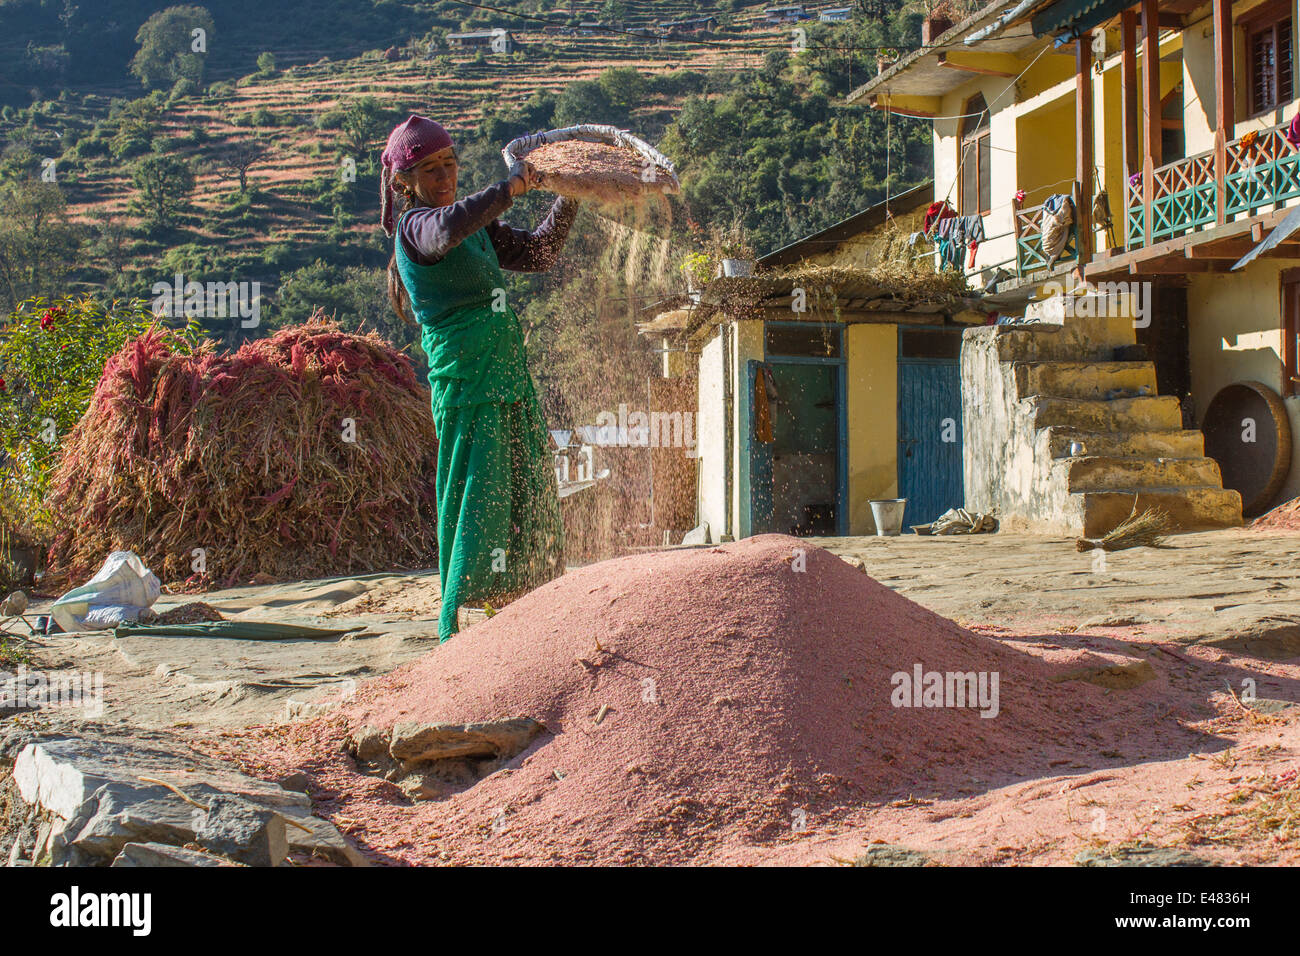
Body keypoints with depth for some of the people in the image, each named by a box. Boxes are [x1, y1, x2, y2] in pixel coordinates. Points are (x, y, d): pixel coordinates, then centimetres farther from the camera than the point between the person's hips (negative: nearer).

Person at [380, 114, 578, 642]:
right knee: (476, 496, -10)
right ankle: (452, 623, -6)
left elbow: (535, 253, 25)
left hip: (510, 375, 9)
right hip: (466, 379, -9)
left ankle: (512, 612, 20)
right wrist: (508, 189, -32)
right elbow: (445, 231, -32)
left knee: (526, 495, 11)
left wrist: (568, 200, 14)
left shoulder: (478, 225, 18)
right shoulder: (414, 225, -8)